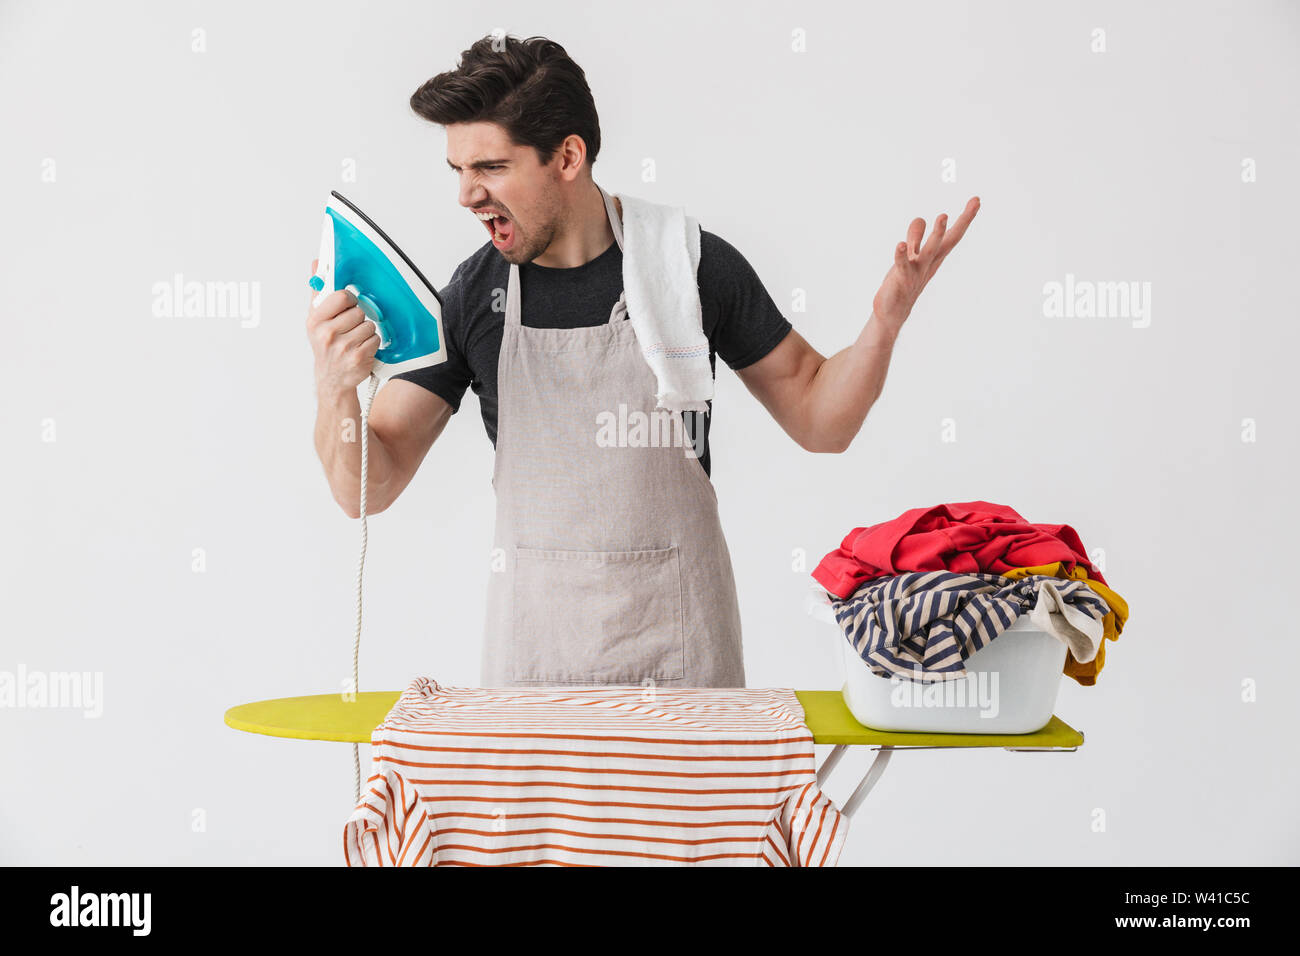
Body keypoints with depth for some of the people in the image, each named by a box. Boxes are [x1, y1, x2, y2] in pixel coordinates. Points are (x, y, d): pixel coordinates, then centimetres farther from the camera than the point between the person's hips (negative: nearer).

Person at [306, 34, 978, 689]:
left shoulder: (692, 263, -6)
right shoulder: (469, 295, -3)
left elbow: (819, 420, 3)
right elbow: (367, 489, -2)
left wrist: (885, 321, -15)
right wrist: (335, 390, -22)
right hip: (536, 638, 1)